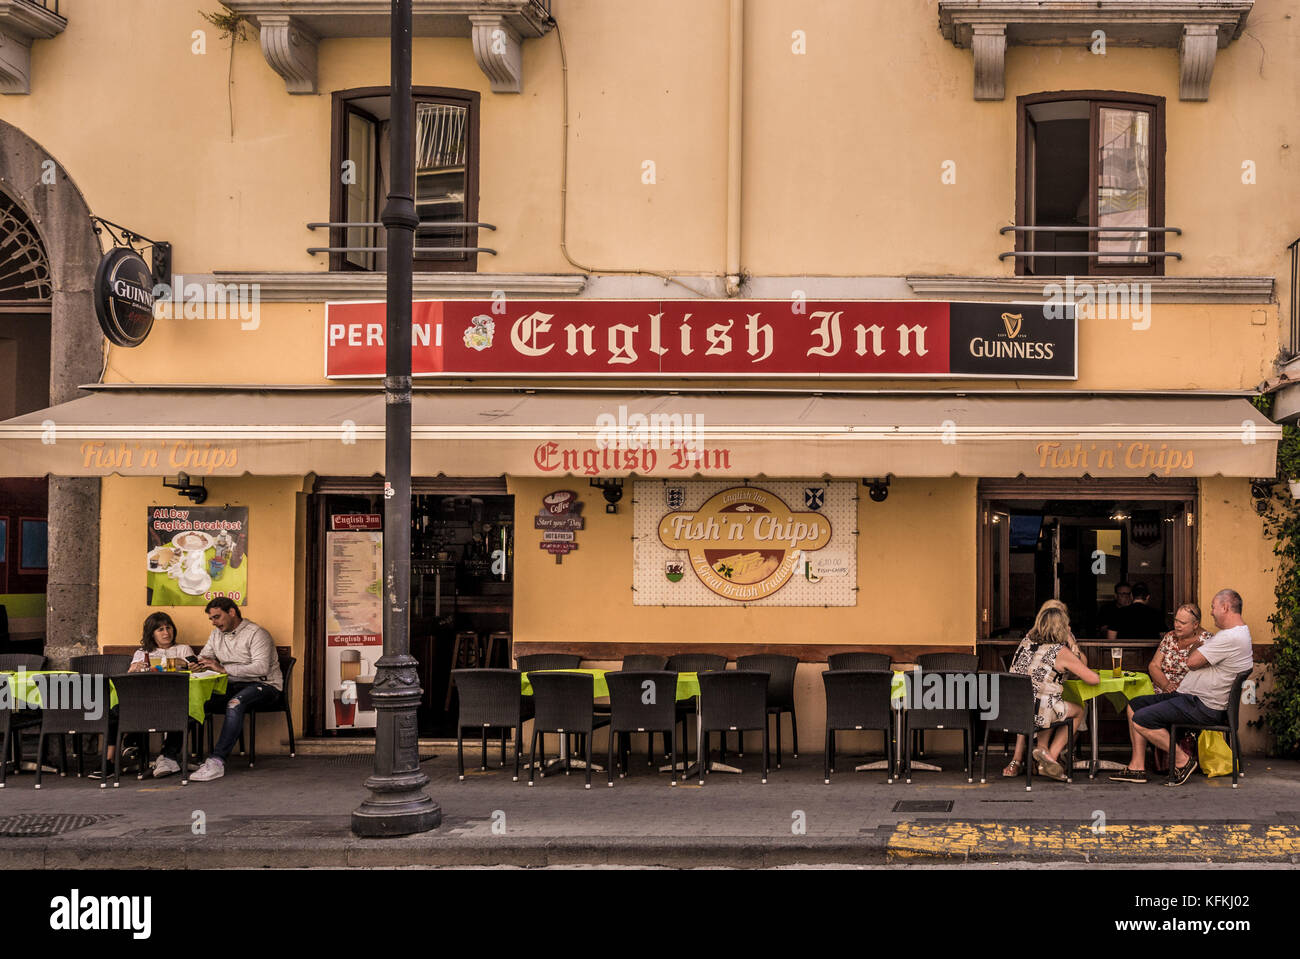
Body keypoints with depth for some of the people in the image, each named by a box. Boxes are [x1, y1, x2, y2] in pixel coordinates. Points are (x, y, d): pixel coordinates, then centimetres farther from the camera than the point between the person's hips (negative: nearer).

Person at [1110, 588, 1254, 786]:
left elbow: (1192, 661, -20)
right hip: (1190, 695, 11)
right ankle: (1137, 767, 7)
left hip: (1203, 708, -11)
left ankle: (1182, 759, -5)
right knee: (1135, 705, 10)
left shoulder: (1231, 638, -20)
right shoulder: (1235, 632, 17)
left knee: (1141, 720, -19)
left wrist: (1198, 646, 2)